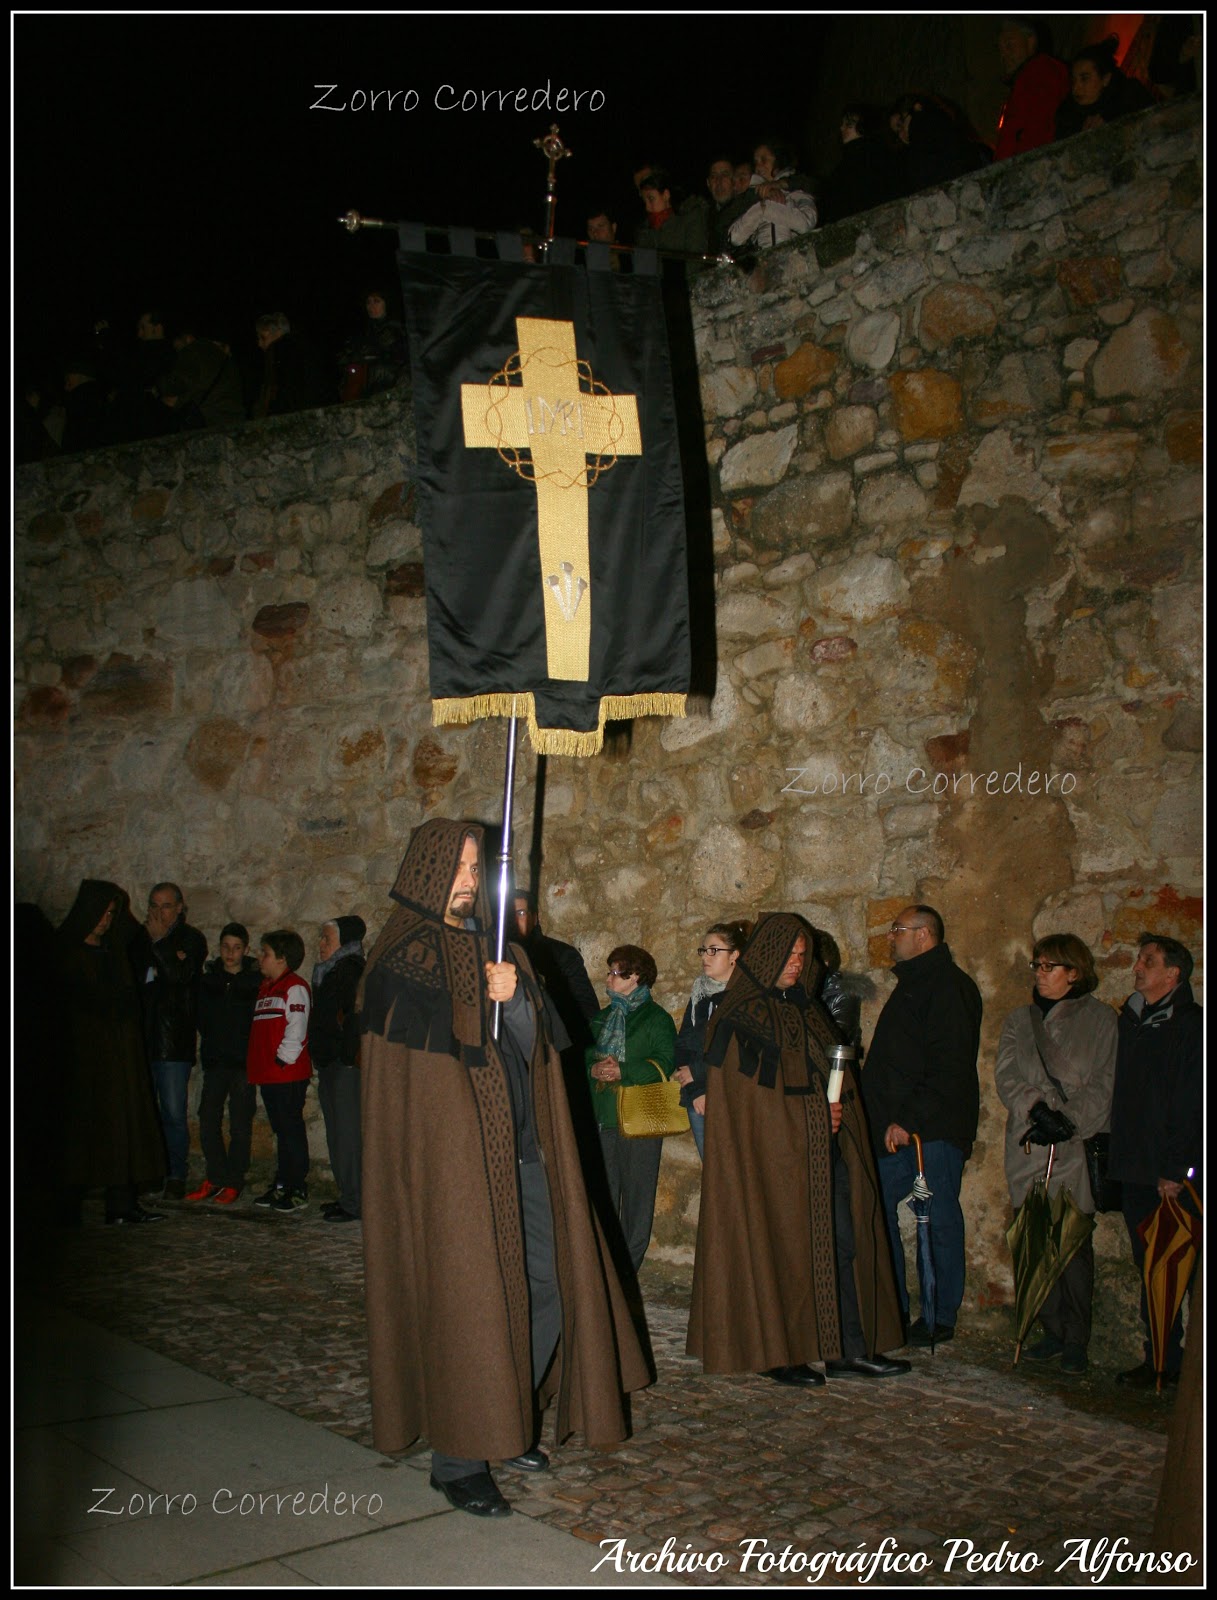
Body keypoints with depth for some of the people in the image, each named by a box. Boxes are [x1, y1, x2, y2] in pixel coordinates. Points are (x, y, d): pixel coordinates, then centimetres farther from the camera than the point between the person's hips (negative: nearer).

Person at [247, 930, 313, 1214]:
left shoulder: (295, 988, -11)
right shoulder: (266, 986, 19)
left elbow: (296, 1031, -18)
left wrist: (281, 1060, -18)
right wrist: (257, 1066, 15)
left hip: (288, 1074, -9)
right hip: (268, 1074, 9)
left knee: (291, 1130, -5)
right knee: (281, 1131, 14)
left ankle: (297, 1191, -1)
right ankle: (281, 1186, 20)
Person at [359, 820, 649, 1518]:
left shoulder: (495, 948, 15)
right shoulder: (402, 957, -5)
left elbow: (532, 1044, 7)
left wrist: (514, 1000, -12)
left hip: (519, 1148, 7)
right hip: (450, 1153, -7)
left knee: (547, 1287, 9)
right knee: (466, 1297, -4)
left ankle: (507, 1424, 27)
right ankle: (458, 1460, 10)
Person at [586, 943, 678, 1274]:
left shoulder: (656, 1018, 0)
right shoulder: (601, 1019, 20)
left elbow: (663, 1063, -12)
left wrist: (622, 1071, -21)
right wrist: (594, 1069, -9)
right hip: (602, 1117, 5)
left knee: (637, 1191, -1)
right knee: (602, 1190, 7)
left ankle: (629, 1264, 8)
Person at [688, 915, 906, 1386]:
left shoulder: (805, 1010, 18)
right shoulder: (739, 1016, -5)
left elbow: (833, 1070, 21)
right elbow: (741, 1094, -11)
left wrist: (836, 1109, -1)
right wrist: (814, 1109, -12)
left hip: (817, 1150, 7)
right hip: (768, 1150, -7)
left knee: (841, 1237, 2)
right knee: (777, 1243, -4)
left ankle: (849, 1347, 7)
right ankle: (777, 1353, 5)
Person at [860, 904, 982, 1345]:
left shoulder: (949, 987, -11)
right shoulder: (912, 984, 20)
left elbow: (948, 1068, -19)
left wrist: (909, 1119, -20)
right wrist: (888, 1121, 16)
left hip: (935, 1130, -9)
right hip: (896, 1128, 9)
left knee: (938, 1220, -1)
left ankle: (940, 1317, 10)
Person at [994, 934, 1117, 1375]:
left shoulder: (1099, 1019, 6)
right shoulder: (1019, 1021, 17)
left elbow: (1103, 1085, -1)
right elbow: (1006, 1076, 6)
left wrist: (1068, 1120, -13)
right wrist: (1036, 1108, -11)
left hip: (1077, 1145, -3)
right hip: (1027, 1148, 3)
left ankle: (1076, 1340, 4)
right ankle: (1053, 1333, 13)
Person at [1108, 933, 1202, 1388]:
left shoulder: (1190, 1025, -8)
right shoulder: (1131, 1020, 15)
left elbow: (1191, 1106, -13)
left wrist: (1175, 1168, -16)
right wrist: (1115, 1155, 10)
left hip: (1171, 1175, -7)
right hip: (1136, 1169, 7)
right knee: (1150, 1266, 10)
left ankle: (1164, 1363, 6)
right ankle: (1162, 1359, 18)